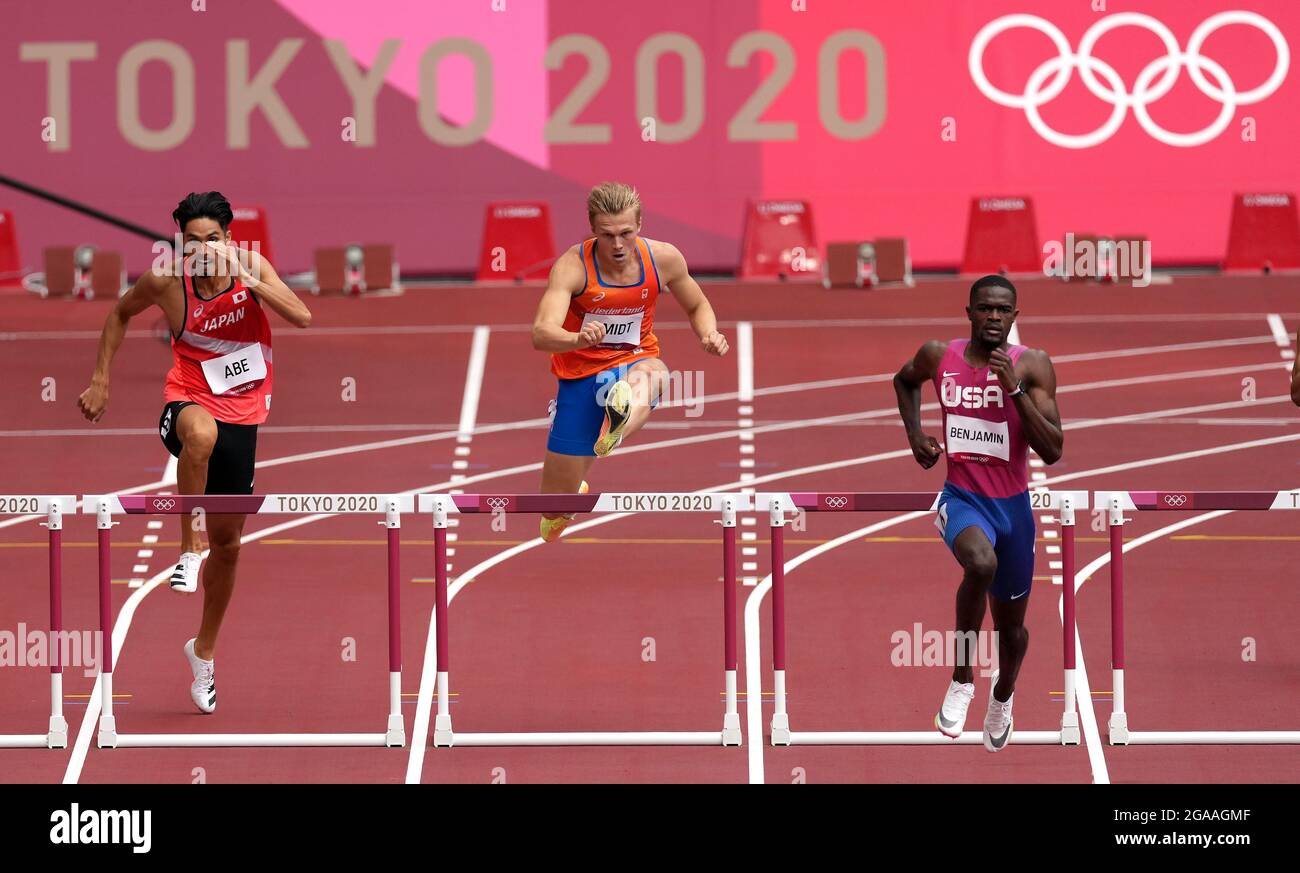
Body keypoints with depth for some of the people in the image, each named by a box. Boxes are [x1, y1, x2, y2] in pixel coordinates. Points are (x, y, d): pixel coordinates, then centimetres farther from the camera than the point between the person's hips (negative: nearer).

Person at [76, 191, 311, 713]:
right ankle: (189, 549, -28)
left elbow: (302, 318, -20)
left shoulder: (251, 268, -8)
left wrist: (248, 279, -31)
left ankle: (204, 651, 29)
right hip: (188, 399, -2)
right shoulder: (166, 280, -10)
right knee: (201, 433, -43)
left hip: (241, 414, 2)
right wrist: (100, 382, 7)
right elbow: (121, 314, 10)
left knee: (228, 541, 9)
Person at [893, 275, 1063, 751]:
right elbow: (904, 380, 21)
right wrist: (914, 433, 6)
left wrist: (1015, 389, -25)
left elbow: (1053, 451, -16)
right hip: (962, 496, -1)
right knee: (981, 563, -37)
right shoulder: (939, 356, -5)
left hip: (1013, 503, 1)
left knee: (1011, 622, 17)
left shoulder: (1032, 366, -10)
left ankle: (1003, 694, 51)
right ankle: (962, 678, -18)